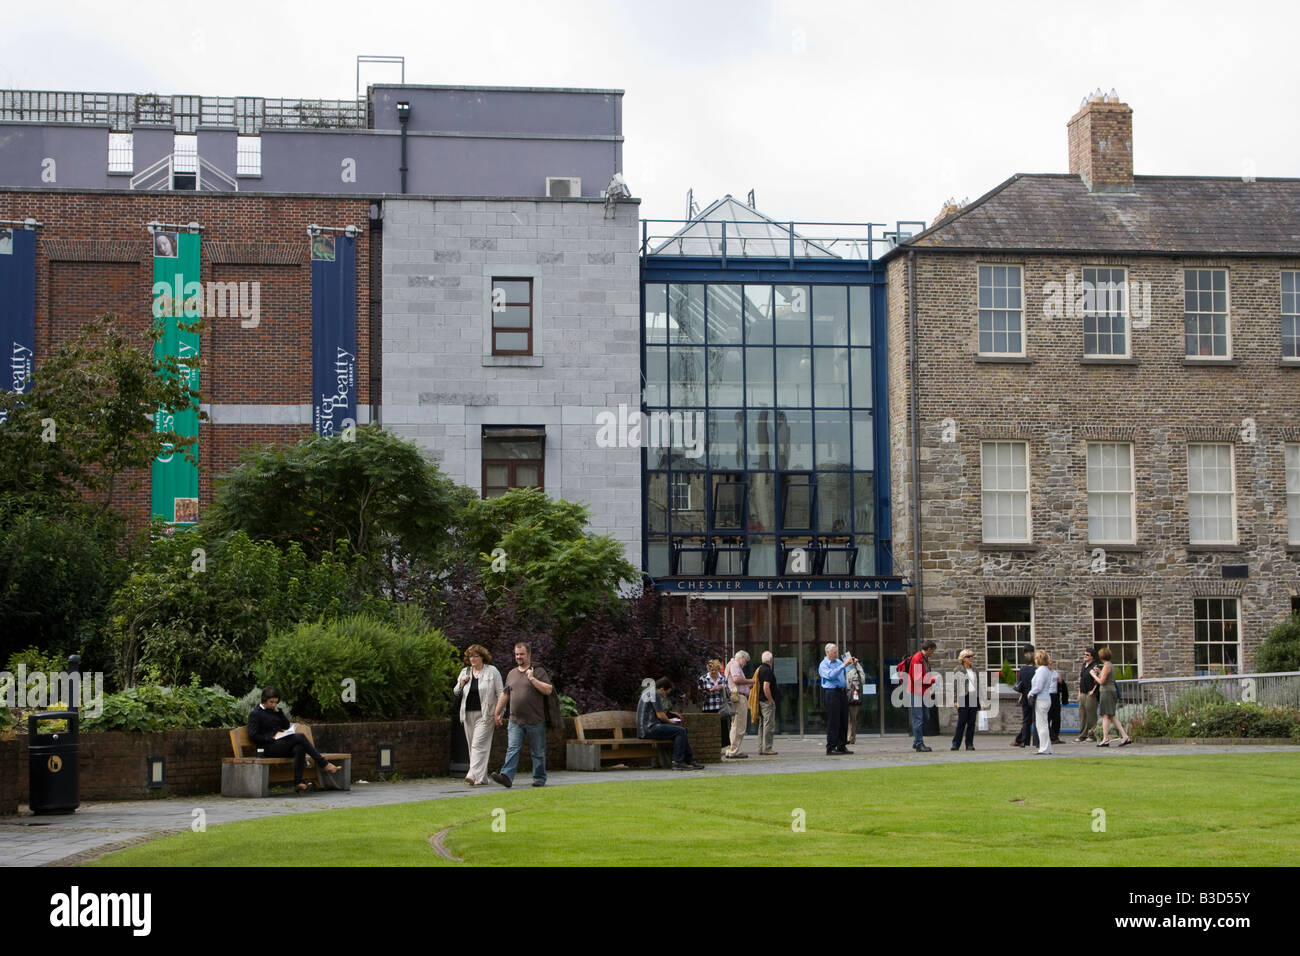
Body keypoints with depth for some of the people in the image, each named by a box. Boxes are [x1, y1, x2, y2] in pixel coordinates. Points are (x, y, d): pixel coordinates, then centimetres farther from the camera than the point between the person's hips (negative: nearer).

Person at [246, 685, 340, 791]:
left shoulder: (273, 711, 23)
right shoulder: (255, 714, 3)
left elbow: (286, 725, 17)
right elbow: (253, 736, -6)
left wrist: (278, 711, 6)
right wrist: (271, 738, -14)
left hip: (282, 744, 7)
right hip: (268, 749, -7)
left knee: (299, 748, -30)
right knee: (300, 737, -27)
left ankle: (297, 782, -36)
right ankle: (324, 765, -25)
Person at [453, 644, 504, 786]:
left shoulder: (492, 672, 0)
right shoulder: (465, 672, 14)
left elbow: (500, 693, -1)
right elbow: (457, 693, 19)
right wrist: (461, 683, -2)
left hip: (484, 714, -6)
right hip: (468, 714, 6)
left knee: (479, 745, -15)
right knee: (472, 746, 5)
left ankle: (475, 775, -24)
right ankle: (482, 778, 11)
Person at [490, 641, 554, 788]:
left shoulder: (538, 671, 1)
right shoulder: (512, 673, 16)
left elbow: (548, 690, -11)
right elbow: (505, 695, 23)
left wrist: (532, 678, -14)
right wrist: (497, 713, 23)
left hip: (535, 721, -3)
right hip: (515, 721, 3)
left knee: (538, 752, 5)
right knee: (512, 749, -10)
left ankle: (539, 779, 14)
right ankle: (507, 777, -20)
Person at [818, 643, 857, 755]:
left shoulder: (838, 661, 17)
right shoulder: (823, 665, -5)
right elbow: (831, 675, -21)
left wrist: (852, 663, 5)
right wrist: (843, 665, -22)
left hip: (843, 692, 7)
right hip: (832, 692, -7)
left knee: (844, 721, 7)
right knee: (833, 722, -8)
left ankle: (841, 746, 13)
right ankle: (830, 748, -6)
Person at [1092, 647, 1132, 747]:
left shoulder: (1106, 666, -13)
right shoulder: (1110, 666, 15)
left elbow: (1101, 681, -16)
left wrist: (1094, 675, -2)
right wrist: (1099, 672, 24)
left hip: (1107, 692, -9)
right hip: (1112, 691, 9)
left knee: (1105, 716, -6)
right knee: (1112, 717, 10)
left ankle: (1105, 739, -6)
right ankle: (1125, 737, 6)